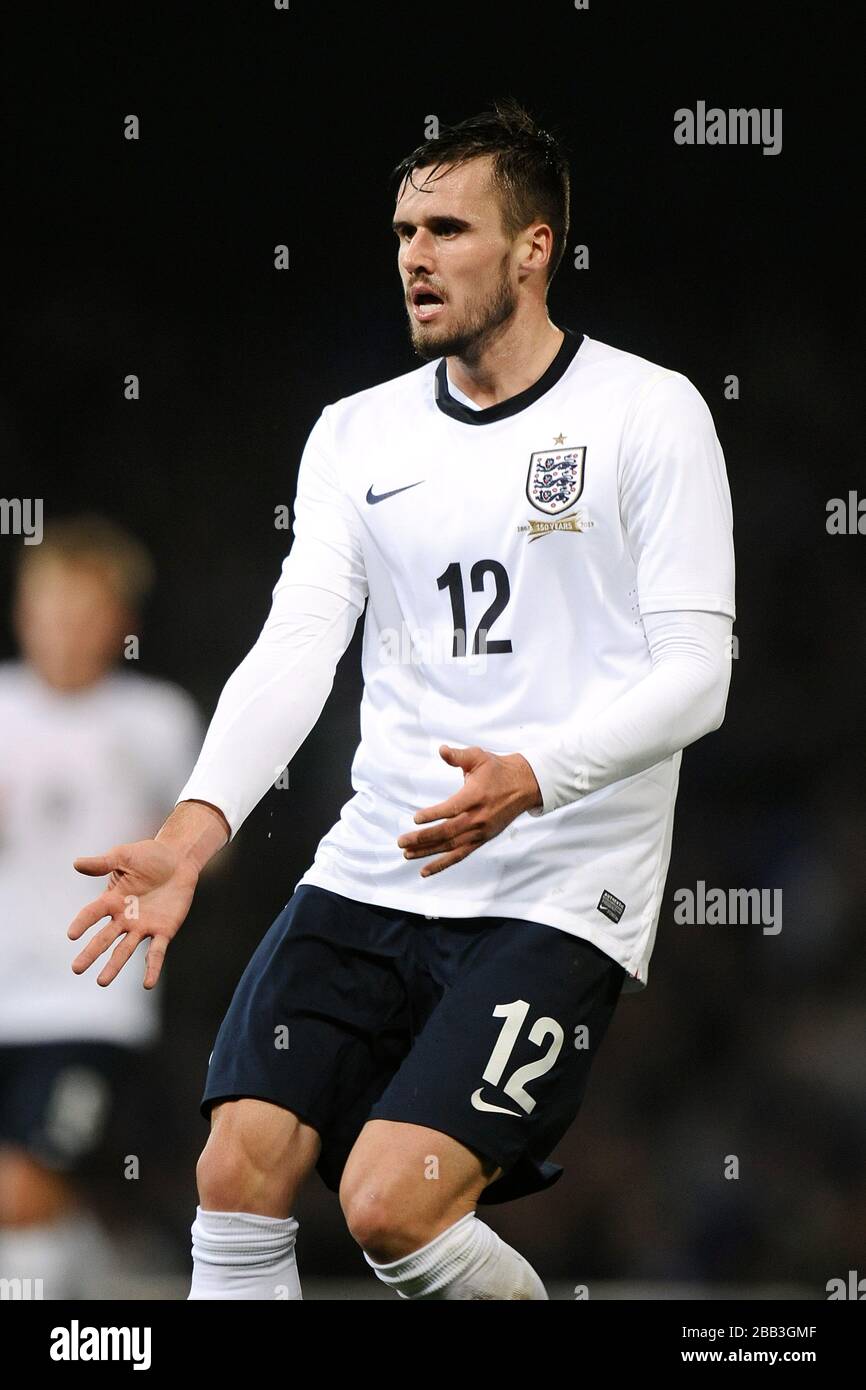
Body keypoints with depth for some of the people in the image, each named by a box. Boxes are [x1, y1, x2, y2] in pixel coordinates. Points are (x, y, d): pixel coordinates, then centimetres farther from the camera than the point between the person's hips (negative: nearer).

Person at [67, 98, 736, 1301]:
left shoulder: (650, 413, -2)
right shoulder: (355, 435, 11)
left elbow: (696, 672, -9)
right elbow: (296, 647, 0)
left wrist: (534, 777, -26)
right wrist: (197, 827, -18)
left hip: (558, 899, -5)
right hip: (370, 876, 5)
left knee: (391, 1204, -19)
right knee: (239, 1174, -10)